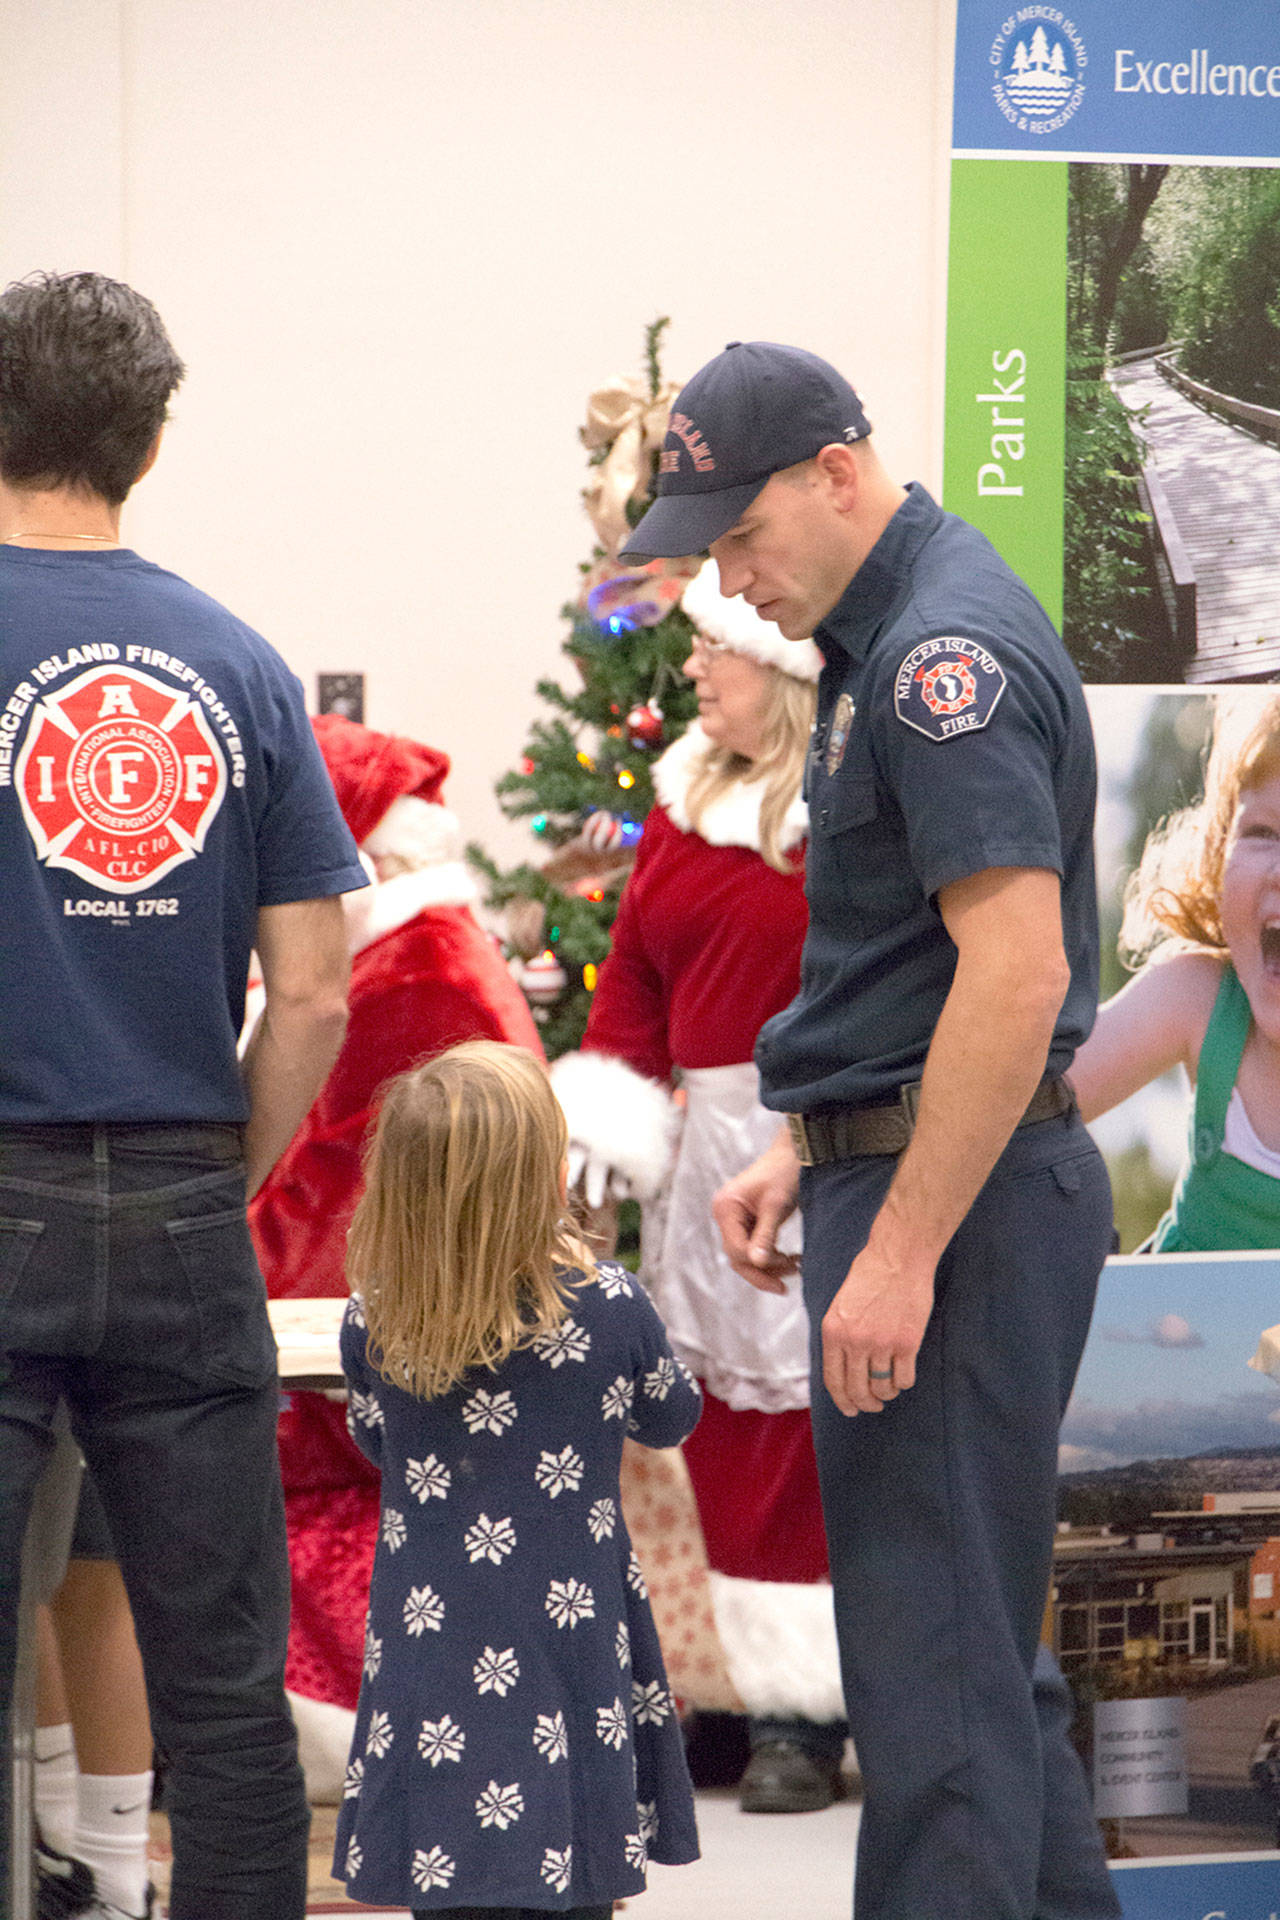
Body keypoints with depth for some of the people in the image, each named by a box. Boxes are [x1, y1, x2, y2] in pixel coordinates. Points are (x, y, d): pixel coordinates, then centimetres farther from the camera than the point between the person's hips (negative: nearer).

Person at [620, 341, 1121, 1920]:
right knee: (976, 1637, 16)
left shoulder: (946, 652, -18)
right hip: (903, 1171, 11)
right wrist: (806, 1153, 18)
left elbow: (1018, 970, -25)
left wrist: (900, 1253, -24)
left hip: (954, 1194, -11)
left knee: (932, 1644, -7)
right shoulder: (884, 636, 15)